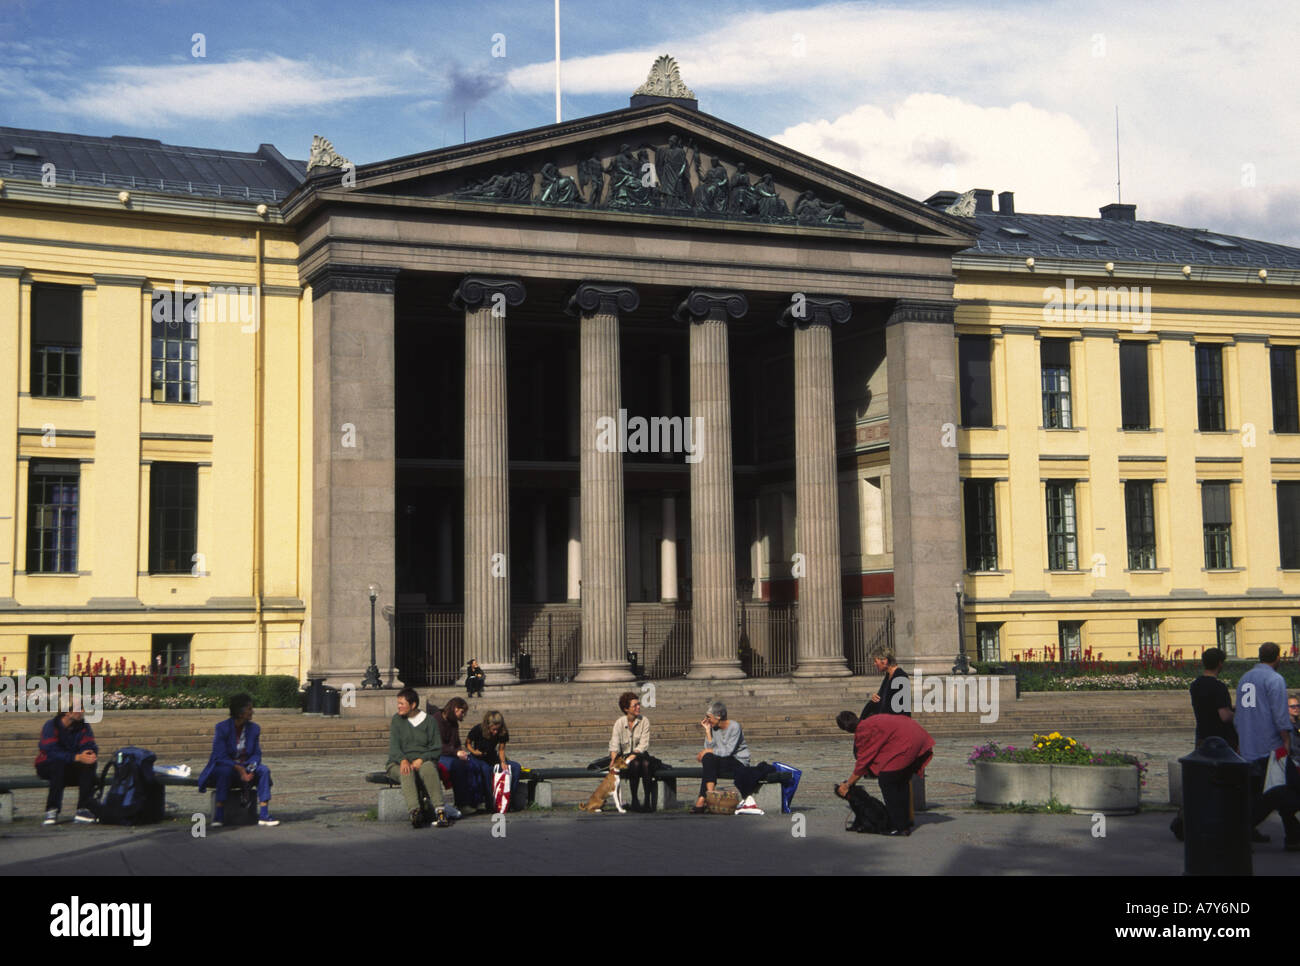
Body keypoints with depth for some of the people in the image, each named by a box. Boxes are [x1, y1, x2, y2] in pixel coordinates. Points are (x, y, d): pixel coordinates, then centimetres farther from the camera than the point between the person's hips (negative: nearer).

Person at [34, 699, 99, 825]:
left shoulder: (83, 726, -1)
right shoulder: (51, 726, -17)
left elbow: (90, 747, -10)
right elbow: (51, 752, -30)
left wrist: (92, 755, -37)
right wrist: (77, 757, -42)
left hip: (70, 769, 4)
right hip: (47, 767, -4)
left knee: (90, 764, -23)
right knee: (58, 763, -36)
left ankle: (83, 809, -25)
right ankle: (51, 811, -34)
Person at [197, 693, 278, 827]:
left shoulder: (254, 728, 1)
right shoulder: (222, 728, -13)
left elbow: (256, 754, 3)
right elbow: (220, 756, -18)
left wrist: (250, 769, -19)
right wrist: (239, 769, -29)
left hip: (245, 767, 4)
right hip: (223, 766, -4)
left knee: (264, 770, -22)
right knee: (225, 771, -38)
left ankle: (263, 815, -26)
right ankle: (219, 816, -34)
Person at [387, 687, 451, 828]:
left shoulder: (429, 720, 9)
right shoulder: (397, 720, 11)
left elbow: (437, 748, 5)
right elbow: (394, 746, 1)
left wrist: (421, 759, -13)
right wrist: (403, 760, -20)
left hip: (423, 761, -1)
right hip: (399, 762, 1)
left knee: (428, 768, -36)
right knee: (407, 773, -36)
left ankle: (440, 810, -46)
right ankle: (414, 811, -55)